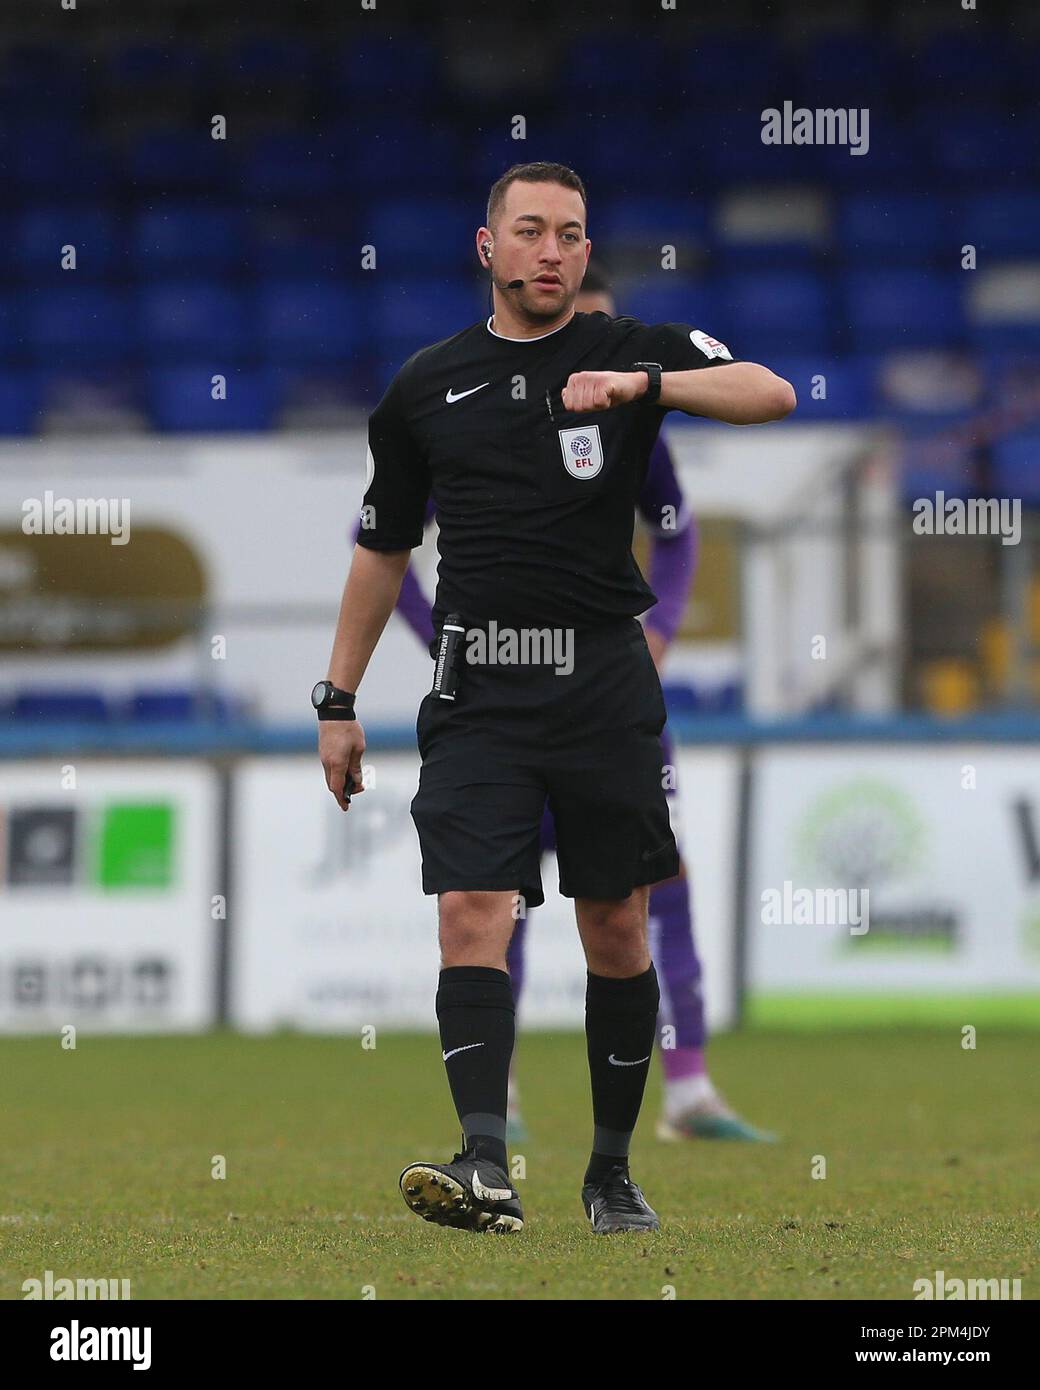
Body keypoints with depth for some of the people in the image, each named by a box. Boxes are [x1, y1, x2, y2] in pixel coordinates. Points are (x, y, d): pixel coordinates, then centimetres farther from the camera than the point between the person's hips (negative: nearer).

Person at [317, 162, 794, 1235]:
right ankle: (486, 1166, -24)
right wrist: (338, 701, 17)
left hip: (603, 682, 0)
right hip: (477, 691, 0)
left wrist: (642, 383, -27)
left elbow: (770, 395, -13)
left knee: (616, 932, 6)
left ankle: (612, 1169, 19)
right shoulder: (427, 386, 10)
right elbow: (383, 548, 19)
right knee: (471, 914, -15)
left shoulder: (633, 351, 4)